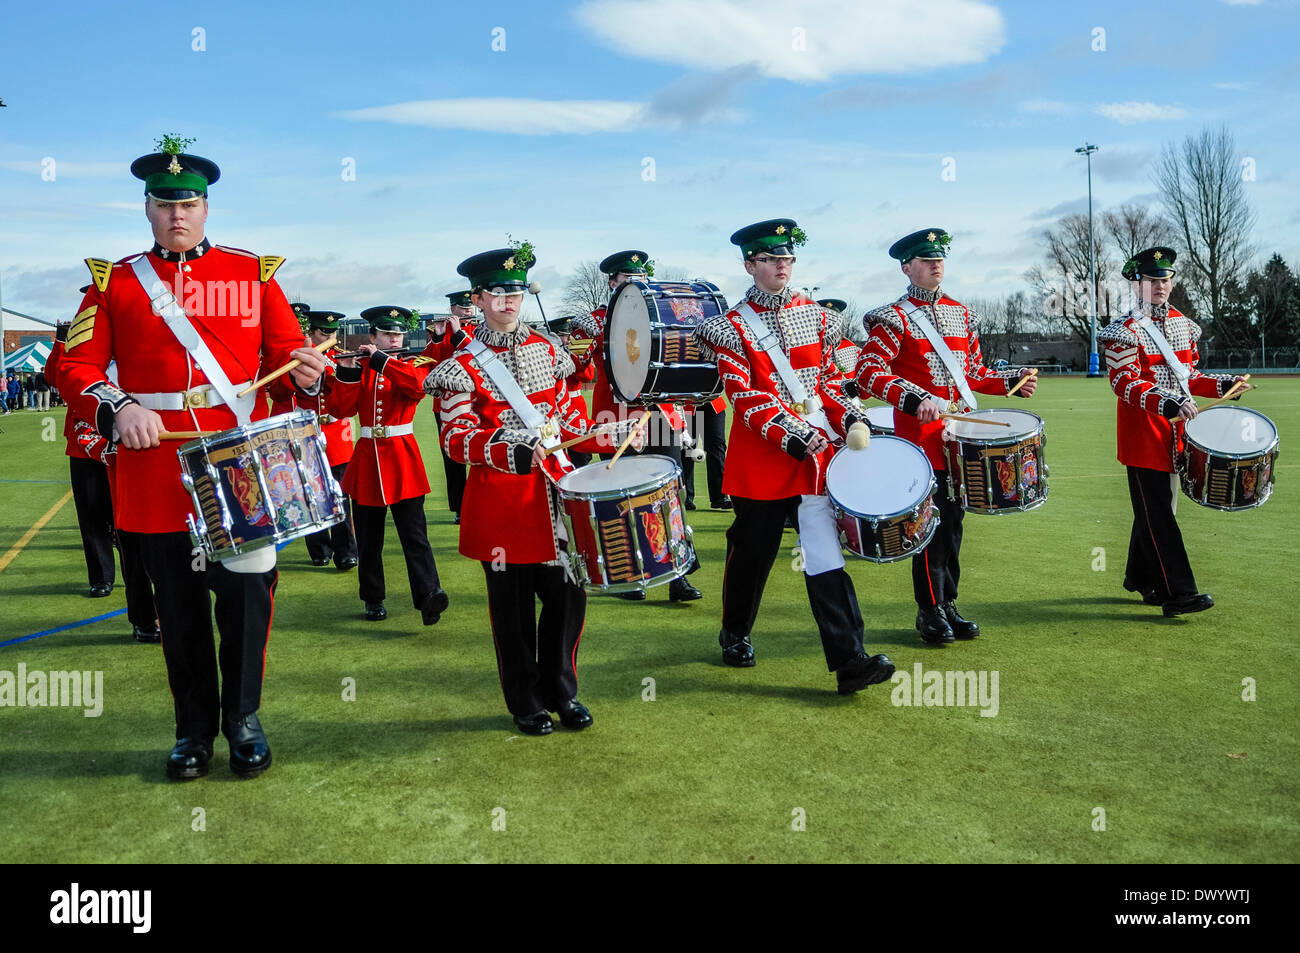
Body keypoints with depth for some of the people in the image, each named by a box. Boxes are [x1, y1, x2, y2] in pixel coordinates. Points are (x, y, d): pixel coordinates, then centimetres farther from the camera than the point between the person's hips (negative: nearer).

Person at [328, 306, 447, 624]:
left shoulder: (415, 365, 4)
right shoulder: (360, 368, 9)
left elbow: (419, 386, -21)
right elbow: (340, 410, -3)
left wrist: (381, 360, -18)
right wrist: (346, 371, -14)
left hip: (402, 457, -2)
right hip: (367, 457, 2)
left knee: (414, 532, -12)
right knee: (368, 538, 9)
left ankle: (429, 595, -20)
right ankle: (373, 599, 20)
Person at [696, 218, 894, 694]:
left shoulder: (815, 315, 11)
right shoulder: (733, 327, -2)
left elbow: (828, 375, 17)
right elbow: (744, 395, -11)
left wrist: (847, 416, -1)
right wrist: (788, 436, -22)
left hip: (817, 447, 3)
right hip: (762, 457, -3)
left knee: (825, 551, -3)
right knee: (753, 549, 10)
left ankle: (849, 660, -6)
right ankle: (735, 634, 34)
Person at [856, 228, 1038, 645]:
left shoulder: (961, 313, 15)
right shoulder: (894, 318, -6)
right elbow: (868, 373, -16)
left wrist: (1011, 381, 5)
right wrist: (916, 399, -28)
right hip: (921, 437, -6)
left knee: (953, 522, 11)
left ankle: (948, 604, 22)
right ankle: (930, 612, 7)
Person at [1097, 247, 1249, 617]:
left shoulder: (1183, 325, 13)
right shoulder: (1125, 331, -10)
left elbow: (1189, 376, 20)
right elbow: (1125, 383, -20)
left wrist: (1223, 384, 4)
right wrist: (1168, 405, -32)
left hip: (1173, 434, 7)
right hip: (1143, 435, -7)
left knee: (1154, 507, 15)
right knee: (1158, 514, -7)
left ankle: (1139, 577, 28)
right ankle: (1178, 593, -7)